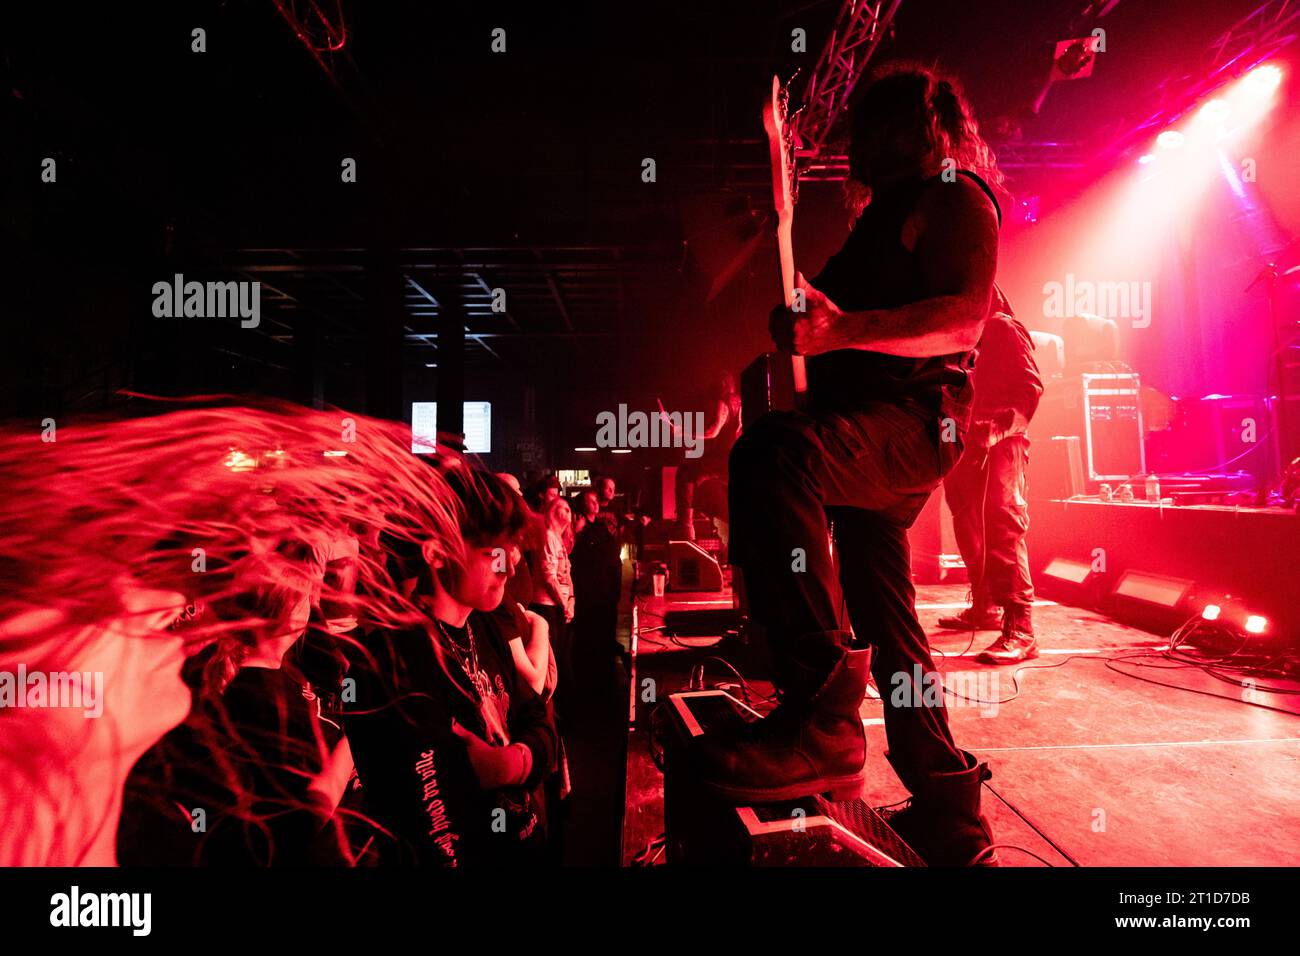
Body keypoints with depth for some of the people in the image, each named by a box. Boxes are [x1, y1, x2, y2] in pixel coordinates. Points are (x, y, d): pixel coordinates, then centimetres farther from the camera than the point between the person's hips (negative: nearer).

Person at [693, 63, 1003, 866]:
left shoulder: (955, 195, 2)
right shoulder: (890, 211, 31)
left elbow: (964, 317, -17)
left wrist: (840, 330, -28)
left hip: (914, 417, -10)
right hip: (866, 427, 10)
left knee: (771, 456, -37)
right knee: (883, 617, 10)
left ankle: (822, 720, -32)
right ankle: (948, 815, 25)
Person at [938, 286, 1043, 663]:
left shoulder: (1002, 327, -1)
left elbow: (1031, 385, -11)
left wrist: (1000, 426, -25)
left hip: (1000, 444, -9)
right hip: (965, 444, 9)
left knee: (1002, 527, -18)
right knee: (969, 527, 14)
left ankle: (1020, 631, -18)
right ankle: (985, 607, 28)